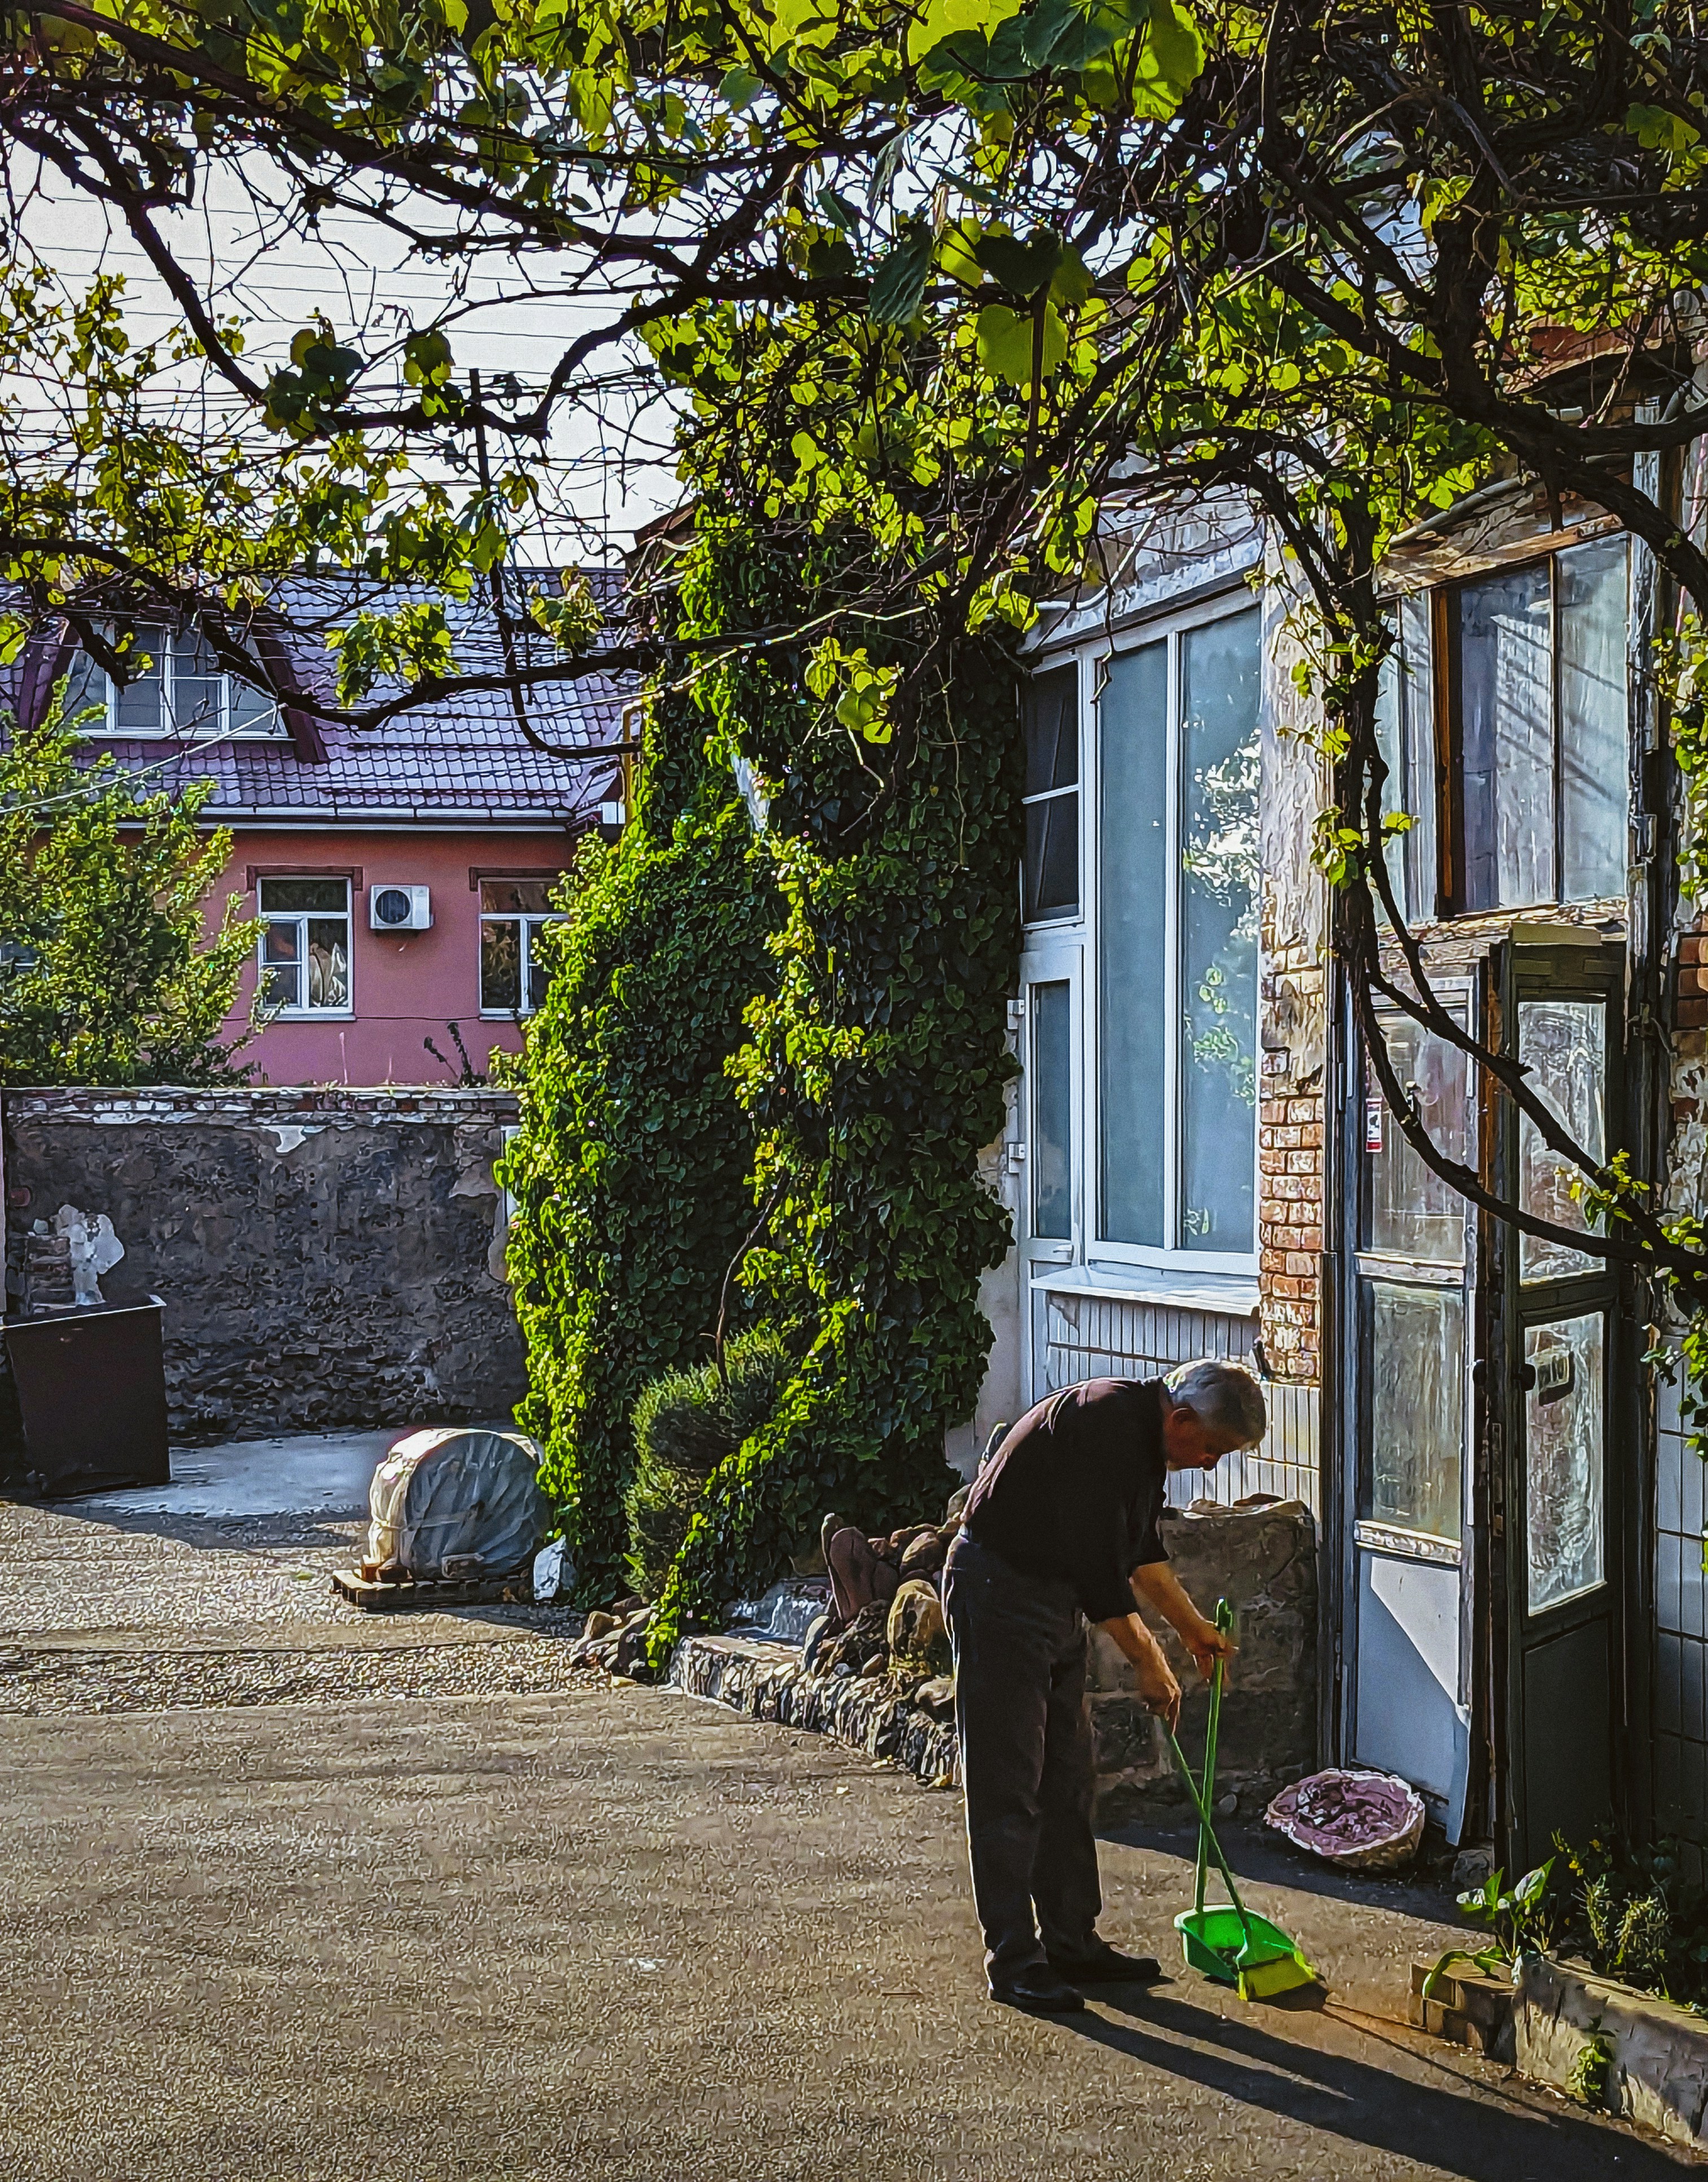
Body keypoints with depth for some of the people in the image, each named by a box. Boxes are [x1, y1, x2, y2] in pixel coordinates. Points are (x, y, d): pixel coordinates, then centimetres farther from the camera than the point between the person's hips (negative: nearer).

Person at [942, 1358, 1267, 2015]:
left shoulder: (1148, 1436, 6)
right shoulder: (1105, 1425, -25)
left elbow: (1139, 1547, 21)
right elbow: (1096, 1566, -25)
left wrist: (1193, 1627, 25)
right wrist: (1149, 1662, -17)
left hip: (1055, 1598, 10)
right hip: (998, 1594, -10)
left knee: (1067, 1781, 12)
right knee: (1008, 1783, -7)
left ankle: (1072, 1942, 19)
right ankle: (1012, 1959, -1)